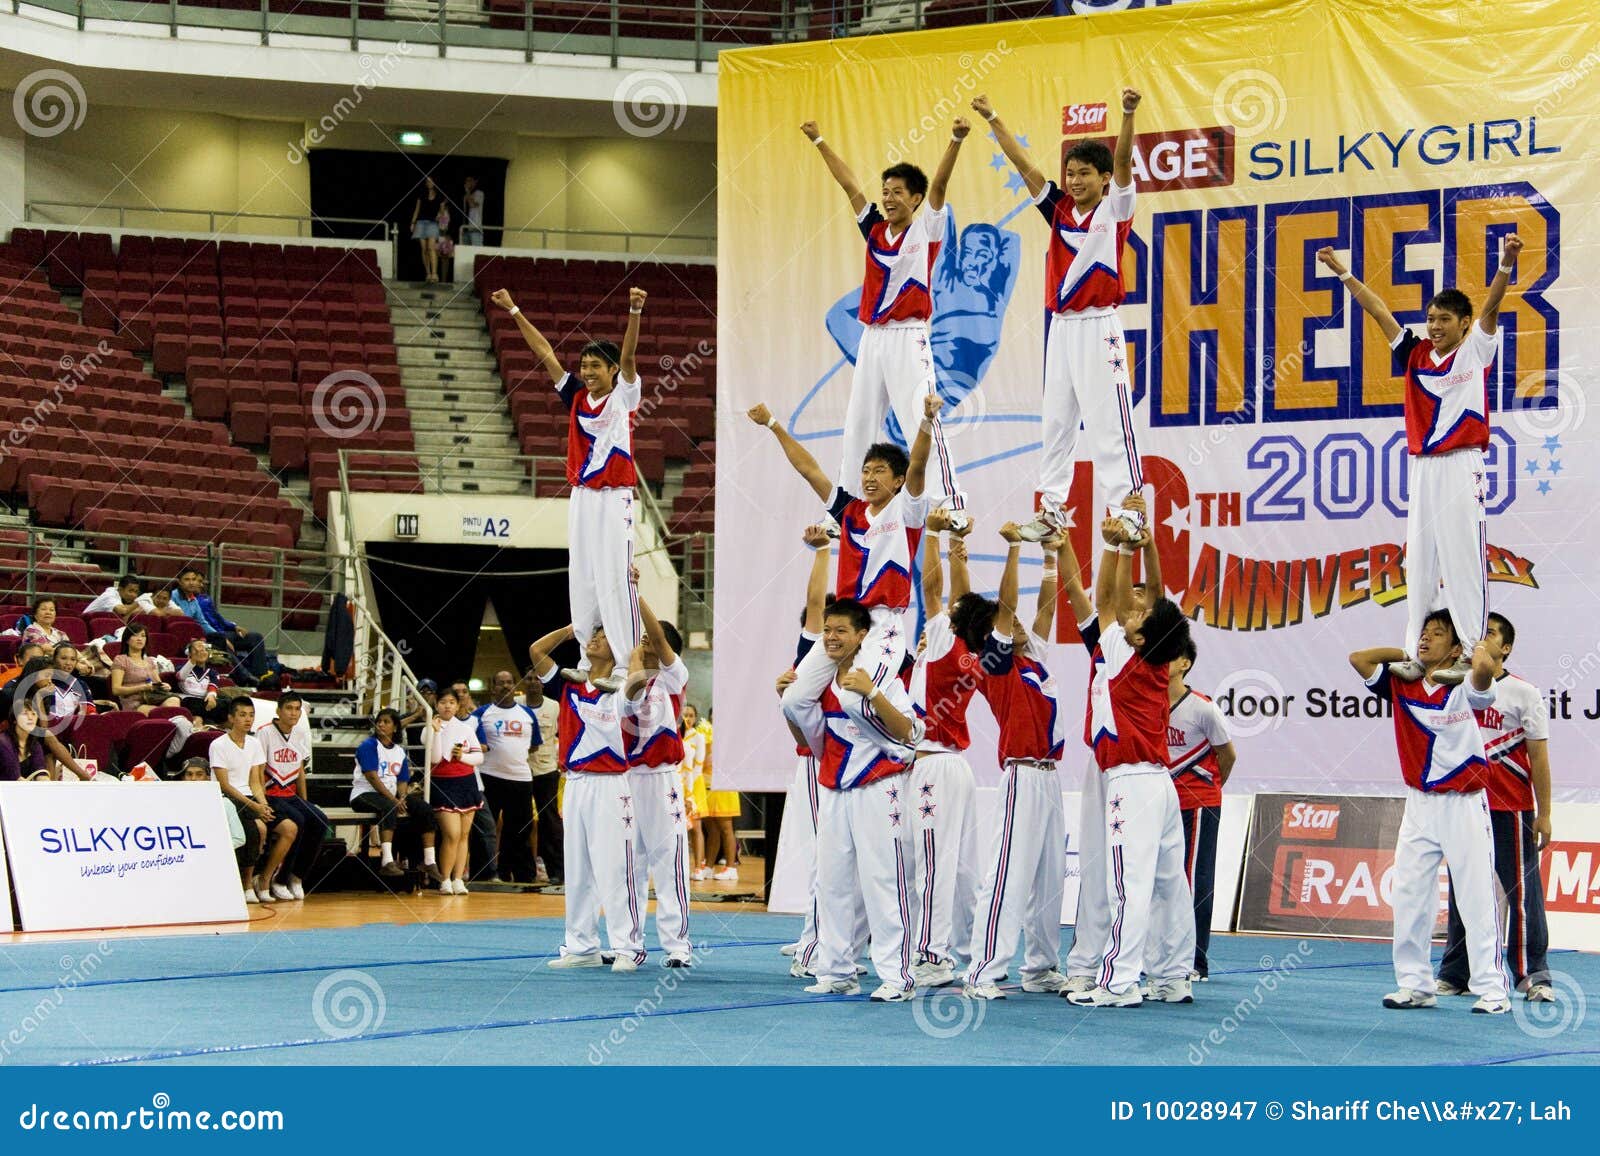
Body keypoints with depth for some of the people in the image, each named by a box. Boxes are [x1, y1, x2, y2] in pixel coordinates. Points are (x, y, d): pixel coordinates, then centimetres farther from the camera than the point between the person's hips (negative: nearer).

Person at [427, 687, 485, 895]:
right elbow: (434, 758, -12)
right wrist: (436, 732, -19)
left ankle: (458, 879, 8)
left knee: (464, 834, 4)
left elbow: (479, 757, 8)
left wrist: (463, 757, -10)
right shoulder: (431, 729, -1)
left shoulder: (466, 728, 8)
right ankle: (445, 881, -3)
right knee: (452, 834, -14)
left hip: (467, 782, 4)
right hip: (443, 784, -4)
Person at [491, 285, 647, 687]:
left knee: (615, 581, -10)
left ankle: (625, 666, -11)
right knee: (582, 581, 7)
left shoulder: (623, 397, -3)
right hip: (581, 498, 6)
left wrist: (635, 312, -34)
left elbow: (628, 356, -18)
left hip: (613, 499, -6)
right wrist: (515, 312, 11)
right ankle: (587, 661, 13)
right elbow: (545, 354, 11)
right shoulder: (577, 398, 10)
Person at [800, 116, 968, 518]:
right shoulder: (875, 230, 12)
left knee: (923, 423, -13)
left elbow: (938, 185, -14)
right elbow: (849, 185, 15)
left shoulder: (926, 230, -2)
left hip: (908, 338, -7)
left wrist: (956, 141, -27)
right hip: (872, 338, 7)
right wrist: (818, 141, 16)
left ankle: (950, 503, -15)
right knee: (857, 425, 11)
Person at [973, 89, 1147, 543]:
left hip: (1098, 327, -6)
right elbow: (1024, 165, 11)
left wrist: (1128, 114, -33)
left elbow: (1122, 163, -18)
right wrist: (992, 119, 7)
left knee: (1108, 421, -10)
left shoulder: (1114, 209, -3)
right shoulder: (1059, 208, 10)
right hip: (1060, 327, 6)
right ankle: (1052, 509, 16)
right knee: (1056, 422, 10)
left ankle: (1126, 510, -10)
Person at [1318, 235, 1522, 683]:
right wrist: (1343, 273, 15)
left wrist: (1506, 264, -29)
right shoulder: (1416, 355, 13)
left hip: (1461, 466, -6)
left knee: (1464, 560, -8)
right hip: (1421, 466, 6)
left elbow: (1490, 307, -14)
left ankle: (1472, 654, -7)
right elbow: (1378, 310, 15)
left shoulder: (1475, 352, 1)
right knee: (1419, 561, 6)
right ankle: (1413, 653, 8)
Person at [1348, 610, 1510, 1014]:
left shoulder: (1464, 689, -9)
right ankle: (1415, 984, 13)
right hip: (1419, 804, 5)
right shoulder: (1402, 686, 6)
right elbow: (1358, 658, 1)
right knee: (1409, 897, 5)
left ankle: (1491, 990, -2)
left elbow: (1484, 668, -31)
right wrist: (1408, 654, 6)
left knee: (1477, 899, -4)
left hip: (1464, 803, -5)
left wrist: (1478, 647, -9)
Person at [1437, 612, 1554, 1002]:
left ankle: (1534, 977, 1)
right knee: (1462, 893, 8)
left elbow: (1538, 757, -3)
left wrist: (1543, 814, -7)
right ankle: (1456, 975, 13)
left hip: (1511, 810, -4)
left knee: (1522, 893, -3)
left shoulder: (1524, 693, -1)